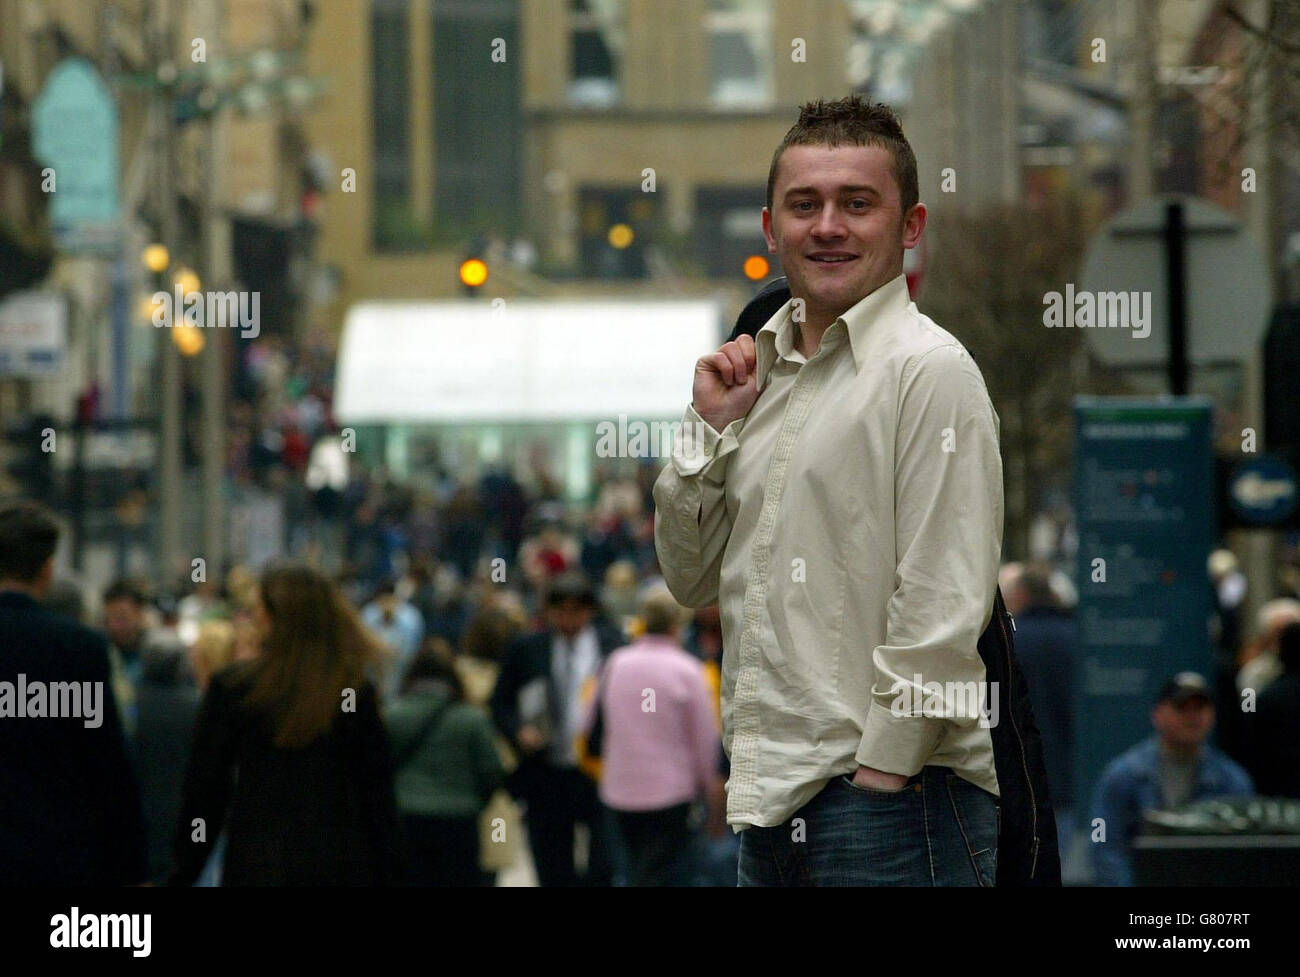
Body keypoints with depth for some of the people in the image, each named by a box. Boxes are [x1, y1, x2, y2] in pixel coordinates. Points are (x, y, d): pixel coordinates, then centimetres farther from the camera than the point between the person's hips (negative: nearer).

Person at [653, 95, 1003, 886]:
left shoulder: (929, 369, -7)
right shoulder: (759, 371, 15)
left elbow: (945, 610, -13)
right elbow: (693, 581, 18)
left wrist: (877, 776, -15)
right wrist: (711, 428, 6)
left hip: (893, 793, -7)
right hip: (771, 798, 7)